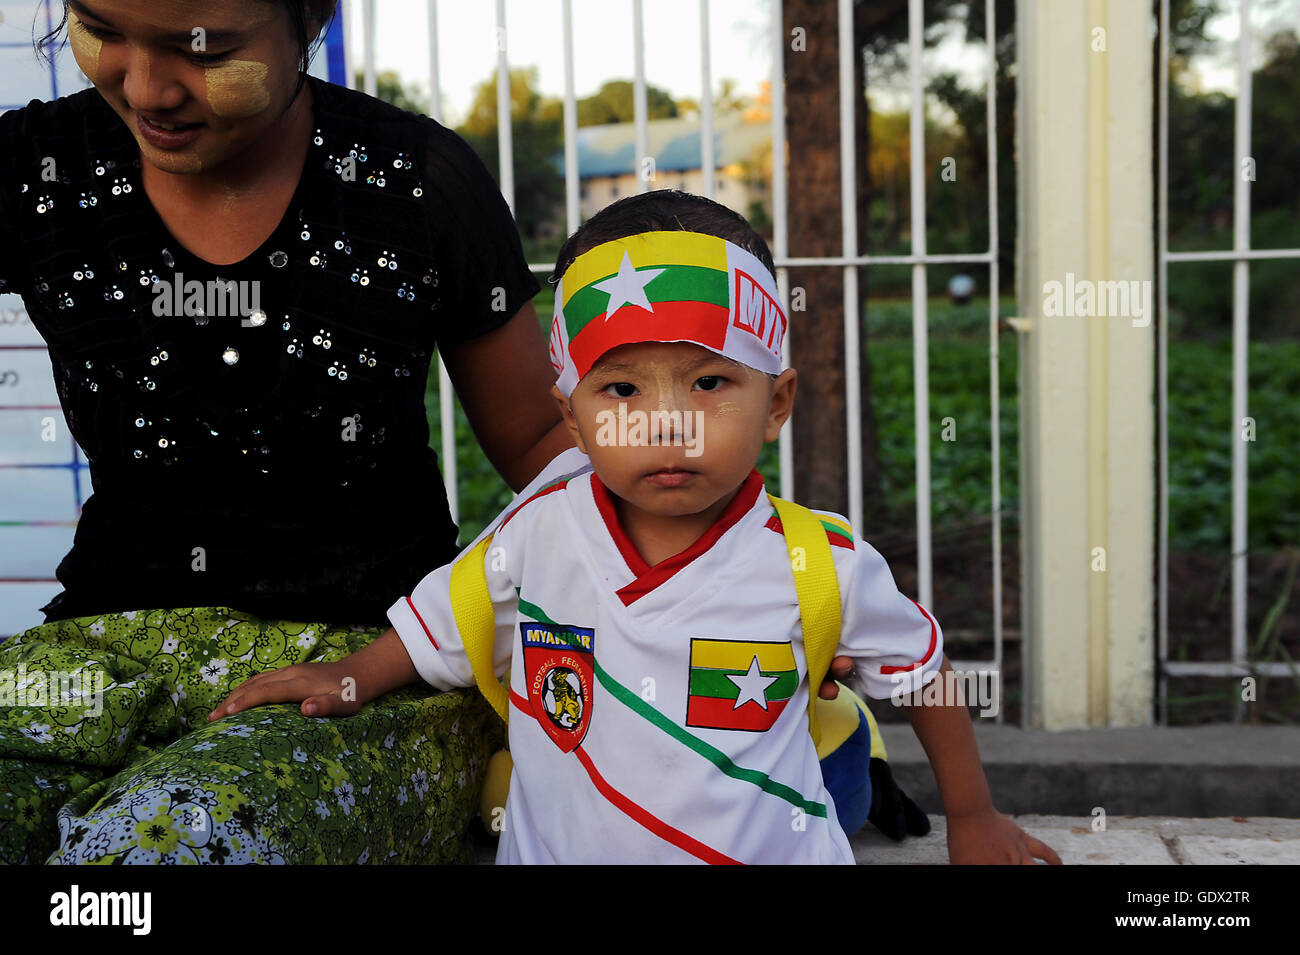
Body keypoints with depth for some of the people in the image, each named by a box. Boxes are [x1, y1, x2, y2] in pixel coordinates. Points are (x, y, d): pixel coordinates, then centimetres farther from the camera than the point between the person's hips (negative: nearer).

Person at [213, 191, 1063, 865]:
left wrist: (973, 819, 14)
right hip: (554, 852, 2)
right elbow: (442, 626, 13)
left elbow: (922, 669, 5)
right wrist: (351, 679, 7)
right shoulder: (541, 531, -9)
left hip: (772, 853, -1)